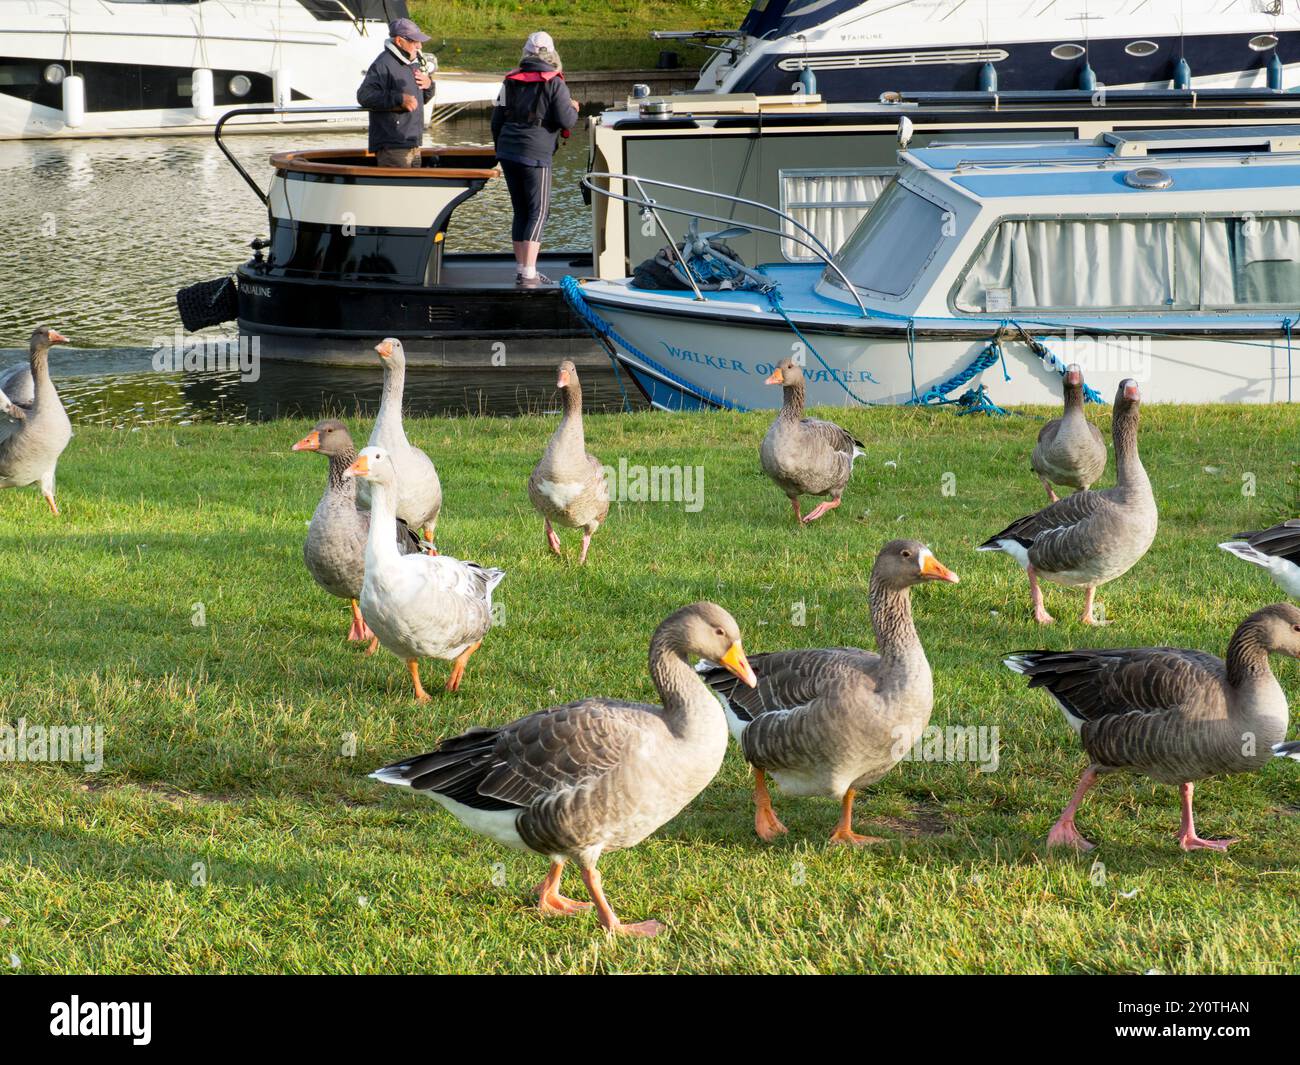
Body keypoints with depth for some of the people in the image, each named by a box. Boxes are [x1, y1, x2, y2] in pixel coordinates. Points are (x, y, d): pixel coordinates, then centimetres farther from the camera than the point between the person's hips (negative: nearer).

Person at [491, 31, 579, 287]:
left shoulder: (511, 81, 11)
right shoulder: (554, 83, -7)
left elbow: (496, 120, 15)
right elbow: (566, 121, -11)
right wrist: (574, 109, 12)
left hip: (507, 150, 6)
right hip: (535, 154, -6)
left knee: (521, 211, 14)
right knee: (538, 211, -2)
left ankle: (522, 270, 17)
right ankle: (529, 274, -11)